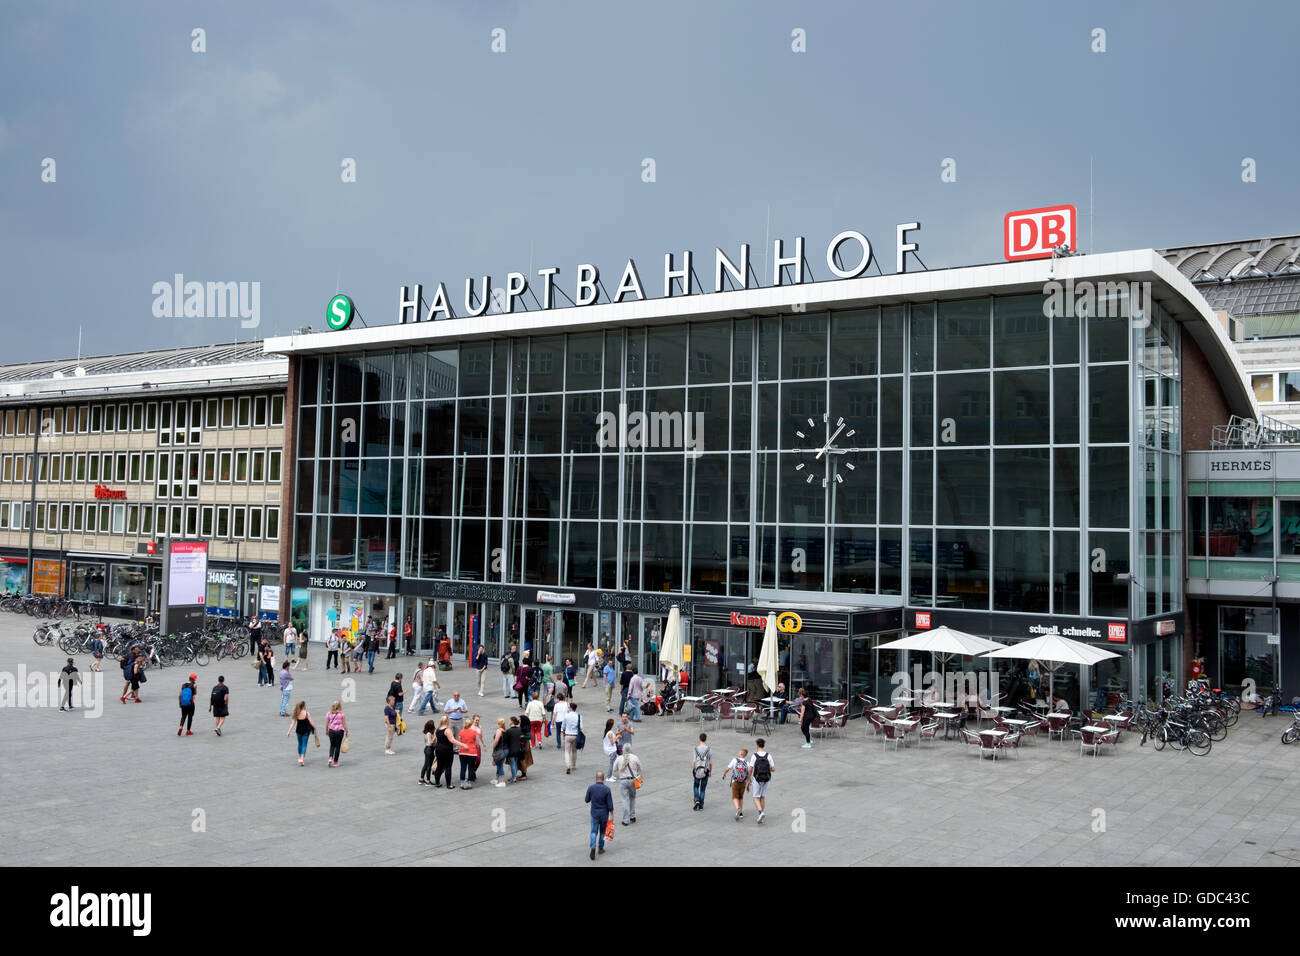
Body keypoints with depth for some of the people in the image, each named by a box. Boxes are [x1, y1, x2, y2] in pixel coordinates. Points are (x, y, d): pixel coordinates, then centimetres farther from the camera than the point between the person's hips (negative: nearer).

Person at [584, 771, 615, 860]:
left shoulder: (591, 788, -11)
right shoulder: (606, 789, -16)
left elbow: (587, 800, 2)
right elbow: (610, 804, -12)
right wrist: (612, 815, -1)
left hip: (594, 814, 1)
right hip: (604, 814, -1)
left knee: (594, 831, 7)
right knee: (602, 831, 17)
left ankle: (593, 846, -16)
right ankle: (601, 848, 26)